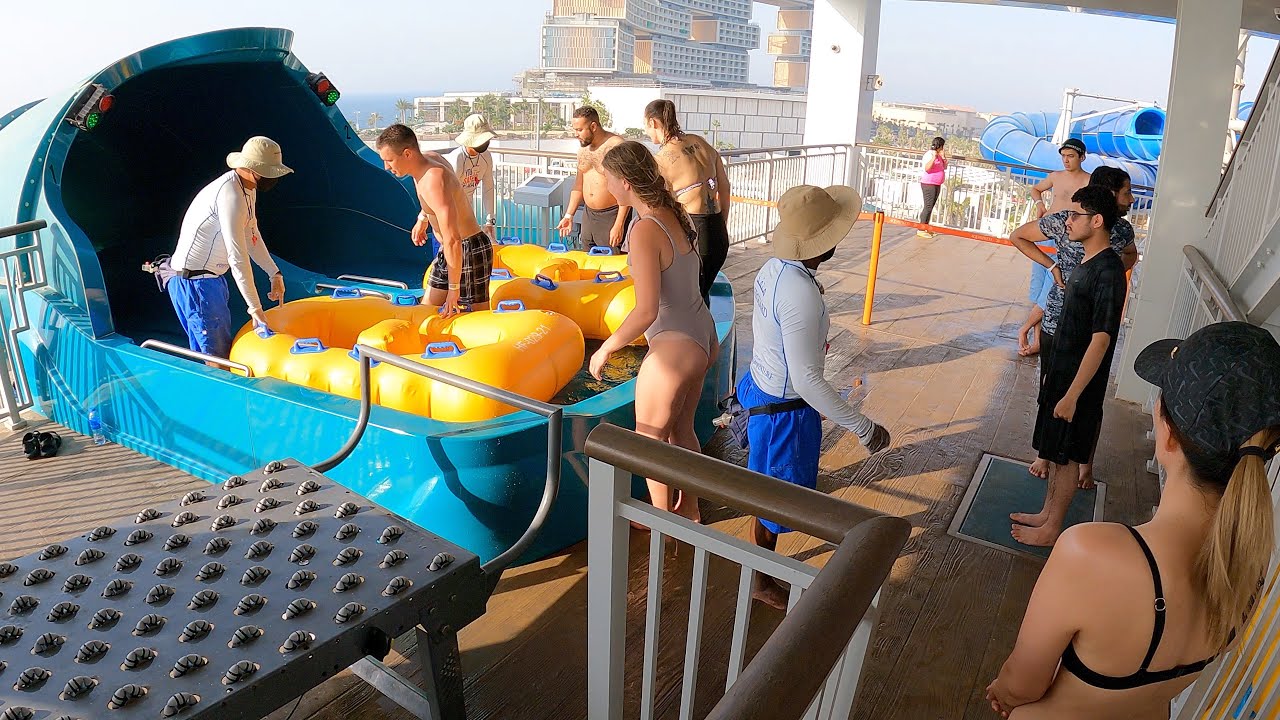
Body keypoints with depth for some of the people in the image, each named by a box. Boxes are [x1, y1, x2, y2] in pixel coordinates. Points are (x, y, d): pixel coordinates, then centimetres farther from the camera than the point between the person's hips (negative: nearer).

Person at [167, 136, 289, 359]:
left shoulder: (248, 188, 5)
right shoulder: (230, 194, -25)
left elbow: (251, 235, 17)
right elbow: (237, 257, -28)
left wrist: (274, 273, 13)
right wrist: (254, 307, -27)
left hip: (213, 276, 10)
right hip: (194, 280, -10)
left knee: (224, 343, 16)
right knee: (217, 357, -7)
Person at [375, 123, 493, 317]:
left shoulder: (433, 181, -28)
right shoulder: (430, 157, -1)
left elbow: (453, 240, -32)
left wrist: (454, 289, -27)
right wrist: (423, 218, 29)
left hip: (469, 251, -10)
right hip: (447, 251, 10)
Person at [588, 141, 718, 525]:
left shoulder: (645, 231, -23)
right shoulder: (674, 213, 2)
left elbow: (647, 311, -26)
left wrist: (606, 349, -13)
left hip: (674, 347, -9)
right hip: (701, 335, 9)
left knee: (649, 439, 13)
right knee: (681, 429, 25)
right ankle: (690, 509, 42)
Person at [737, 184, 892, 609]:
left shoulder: (773, 268, -4)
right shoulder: (802, 295, -32)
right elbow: (806, 380, -31)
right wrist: (864, 429, -25)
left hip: (762, 387, 9)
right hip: (785, 409, -9)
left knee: (770, 490, 26)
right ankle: (760, 582, 34)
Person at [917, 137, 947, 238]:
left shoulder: (939, 155, 13)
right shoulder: (929, 154, -13)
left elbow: (945, 167, 14)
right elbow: (927, 168, -22)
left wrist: (943, 157, 1)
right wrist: (934, 158, -32)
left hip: (937, 185, 9)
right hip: (928, 184, -9)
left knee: (931, 207, 10)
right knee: (928, 206, -12)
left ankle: (926, 228, 14)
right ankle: (921, 230, -9)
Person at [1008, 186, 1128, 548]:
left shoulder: (1108, 272, -23)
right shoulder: (1087, 263, 7)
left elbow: (1100, 340, -24)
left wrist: (1072, 394, -23)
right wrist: (1053, 376, 20)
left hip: (1079, 381, -9)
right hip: (1061, 373, 9)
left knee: (1066, 457, 5)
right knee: (1055, 452, 19)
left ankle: (1051, 529, 20)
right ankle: (1047, 514, 33)